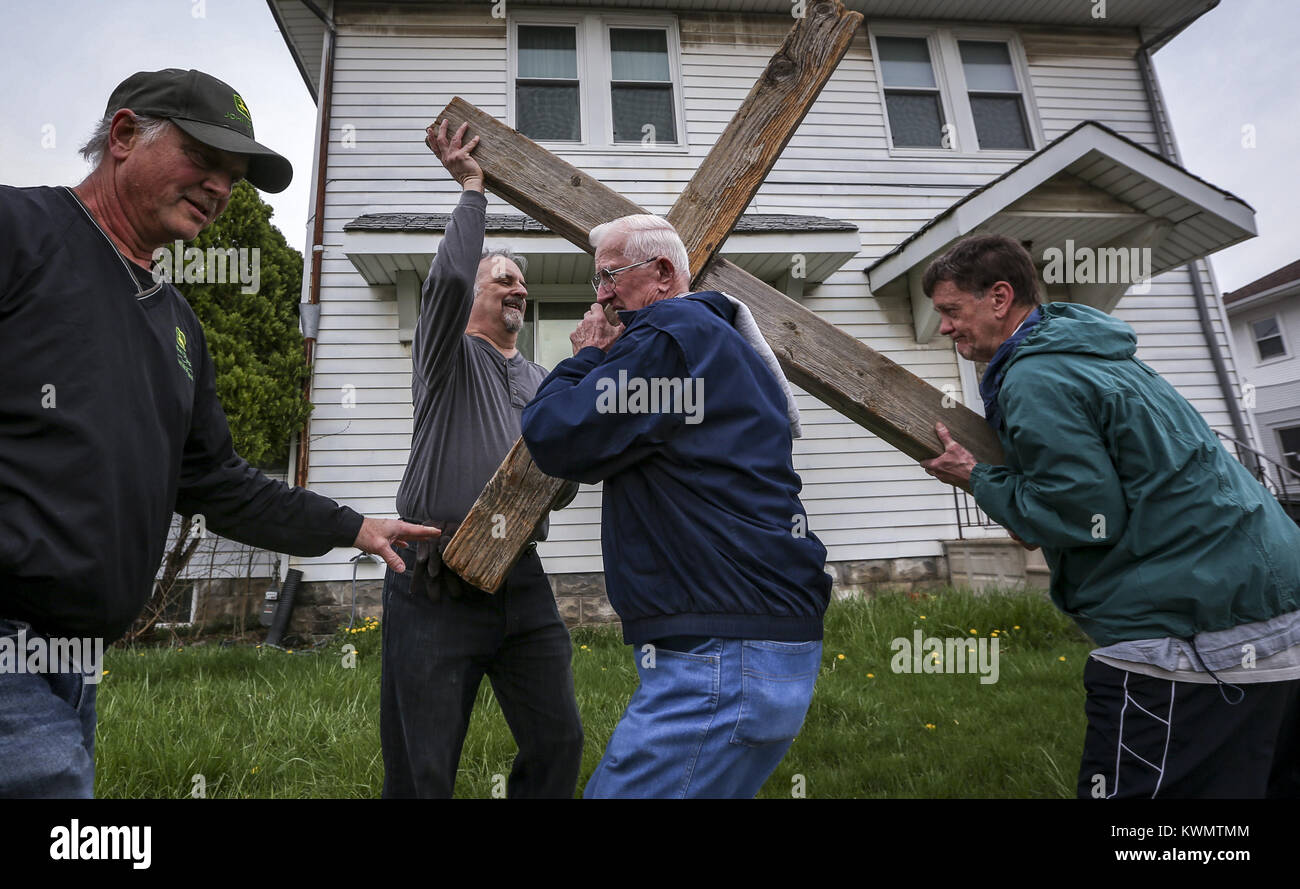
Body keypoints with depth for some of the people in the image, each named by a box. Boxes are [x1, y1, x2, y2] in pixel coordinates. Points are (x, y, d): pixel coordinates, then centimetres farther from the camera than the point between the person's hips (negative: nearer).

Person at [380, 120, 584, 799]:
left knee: (557, 747, 9)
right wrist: (471, 188, -6)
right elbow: (449, 276, -17)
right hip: (436, 589, -5)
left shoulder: (543, 382, 19)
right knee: (420, 772, 4)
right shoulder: (451, 356, 5)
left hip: (522, 587, 5)